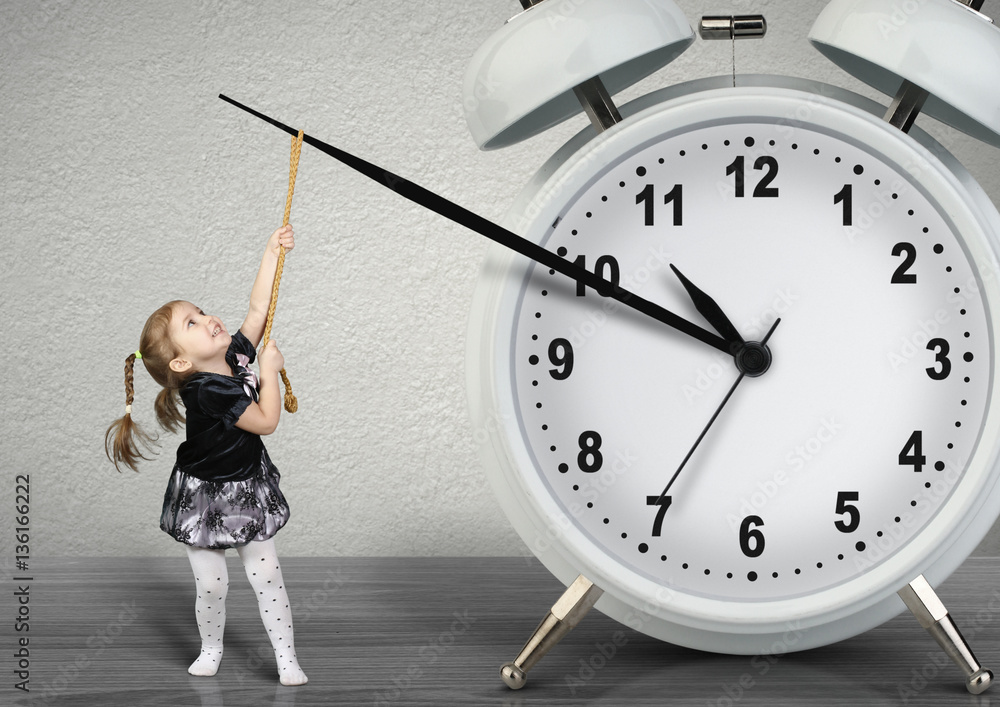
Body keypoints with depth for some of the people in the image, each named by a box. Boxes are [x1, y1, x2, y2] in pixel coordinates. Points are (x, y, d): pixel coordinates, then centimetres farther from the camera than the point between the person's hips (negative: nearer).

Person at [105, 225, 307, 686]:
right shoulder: (208, 390, -29)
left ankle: (286, 657, 12)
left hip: (247, 491, 6)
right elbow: (266, 421, -24)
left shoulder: (235, 356, -7)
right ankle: (211, 649, 31)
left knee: (266, 574, 4)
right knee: (212, 584, 4)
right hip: (205, 497, -6)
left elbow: (258, 308, -3)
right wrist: (270, 370, -16)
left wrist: (272, 253, -6)